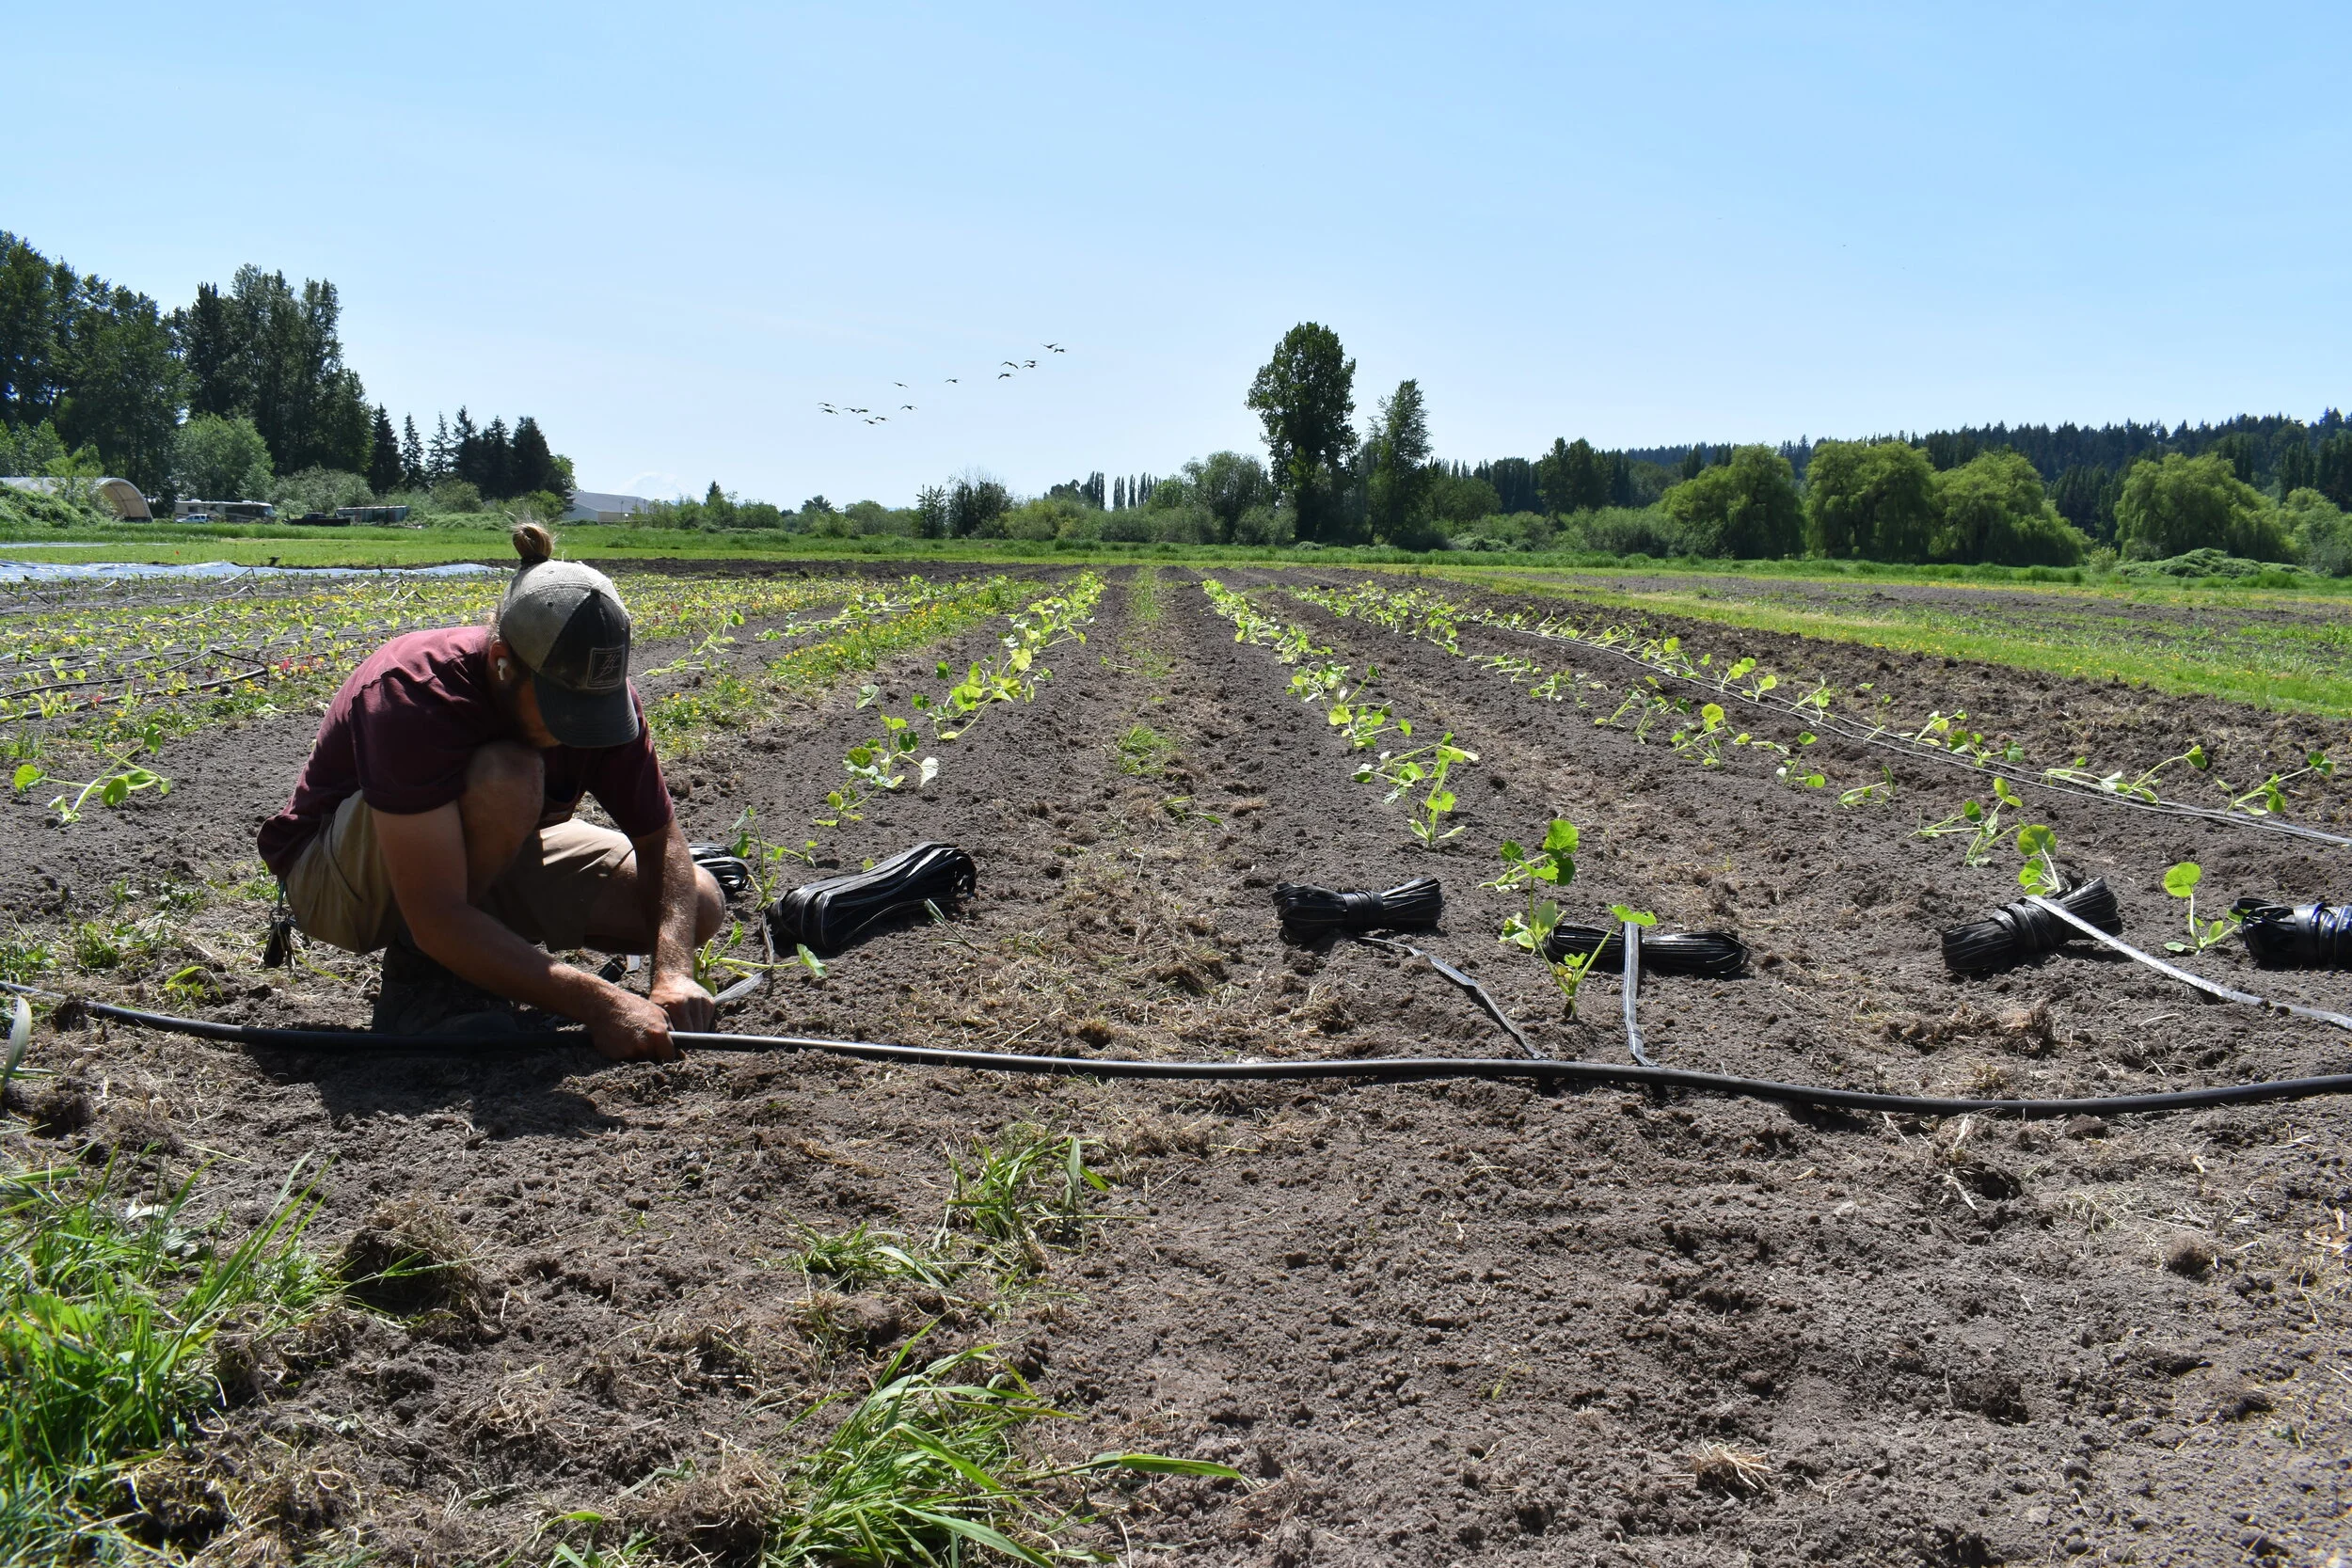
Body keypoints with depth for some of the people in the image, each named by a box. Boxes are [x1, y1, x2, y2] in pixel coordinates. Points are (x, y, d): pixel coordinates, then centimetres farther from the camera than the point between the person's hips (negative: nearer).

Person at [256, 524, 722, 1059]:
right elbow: (437, 920, -41)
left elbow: (660, 838, -11)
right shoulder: (414, 694, -36)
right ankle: (421, 974, -15)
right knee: (507, 776, -37)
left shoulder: (599, 689, -18)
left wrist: (672, 973, -29)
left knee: (700, 907, -9)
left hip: (485, 861, 6)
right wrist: (598, 1003, -47)